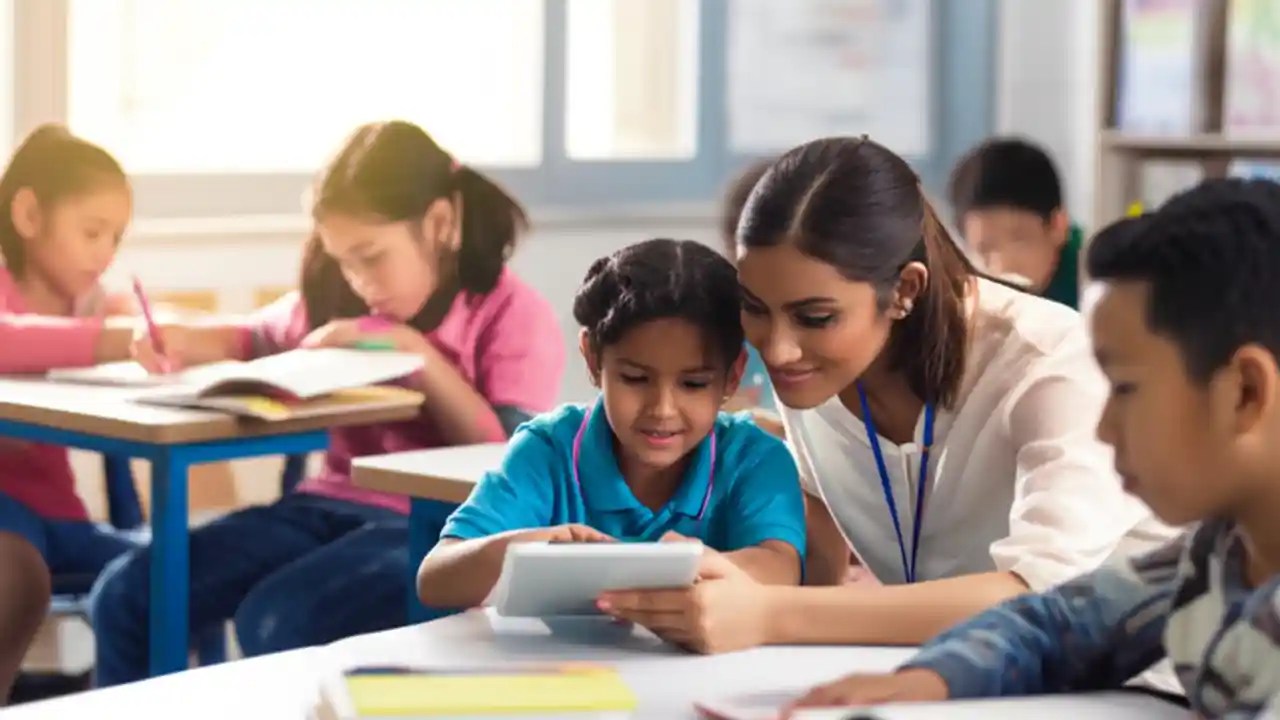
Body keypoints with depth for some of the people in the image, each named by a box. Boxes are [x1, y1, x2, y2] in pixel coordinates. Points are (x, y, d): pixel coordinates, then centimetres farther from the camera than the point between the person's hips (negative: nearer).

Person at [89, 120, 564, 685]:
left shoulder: (514, 316, -4)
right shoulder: (341, 298, 13)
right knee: (126, 594, -12)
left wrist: (417, 352, -17)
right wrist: (184, 341, 4)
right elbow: (255, 339, 28)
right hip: (331, 506, 7)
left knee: (274, 621, -33)